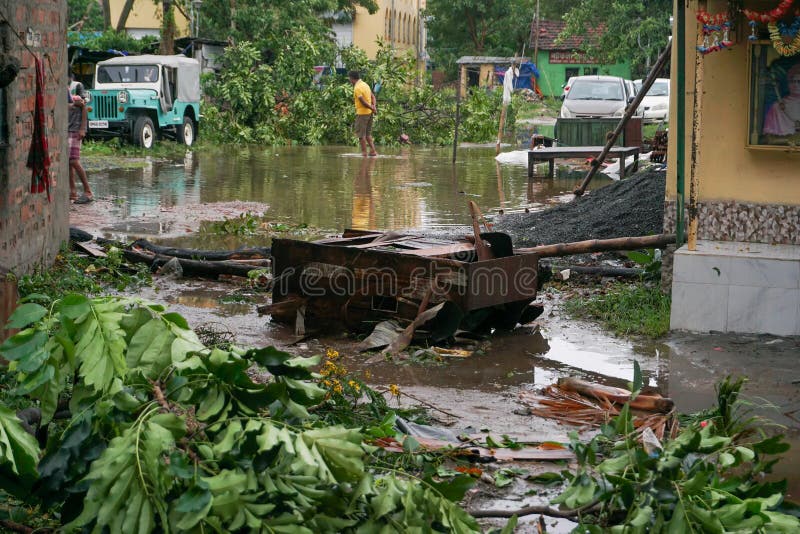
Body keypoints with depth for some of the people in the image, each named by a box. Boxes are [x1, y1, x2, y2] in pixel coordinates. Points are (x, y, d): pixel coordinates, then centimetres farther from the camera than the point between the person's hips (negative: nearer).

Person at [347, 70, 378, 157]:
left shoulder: (357, 88, -17)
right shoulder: (365, 84, 12)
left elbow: (363, 102, -21)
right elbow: (372, 96, 14)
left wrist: (372, 108, -10)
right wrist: (373, 106, 0)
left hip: (362, 113, -9)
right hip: (369, 113, 9)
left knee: (361, 134, 0)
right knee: (367, 133, 16)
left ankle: (364, 152, 1)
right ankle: (373, 150, 11)